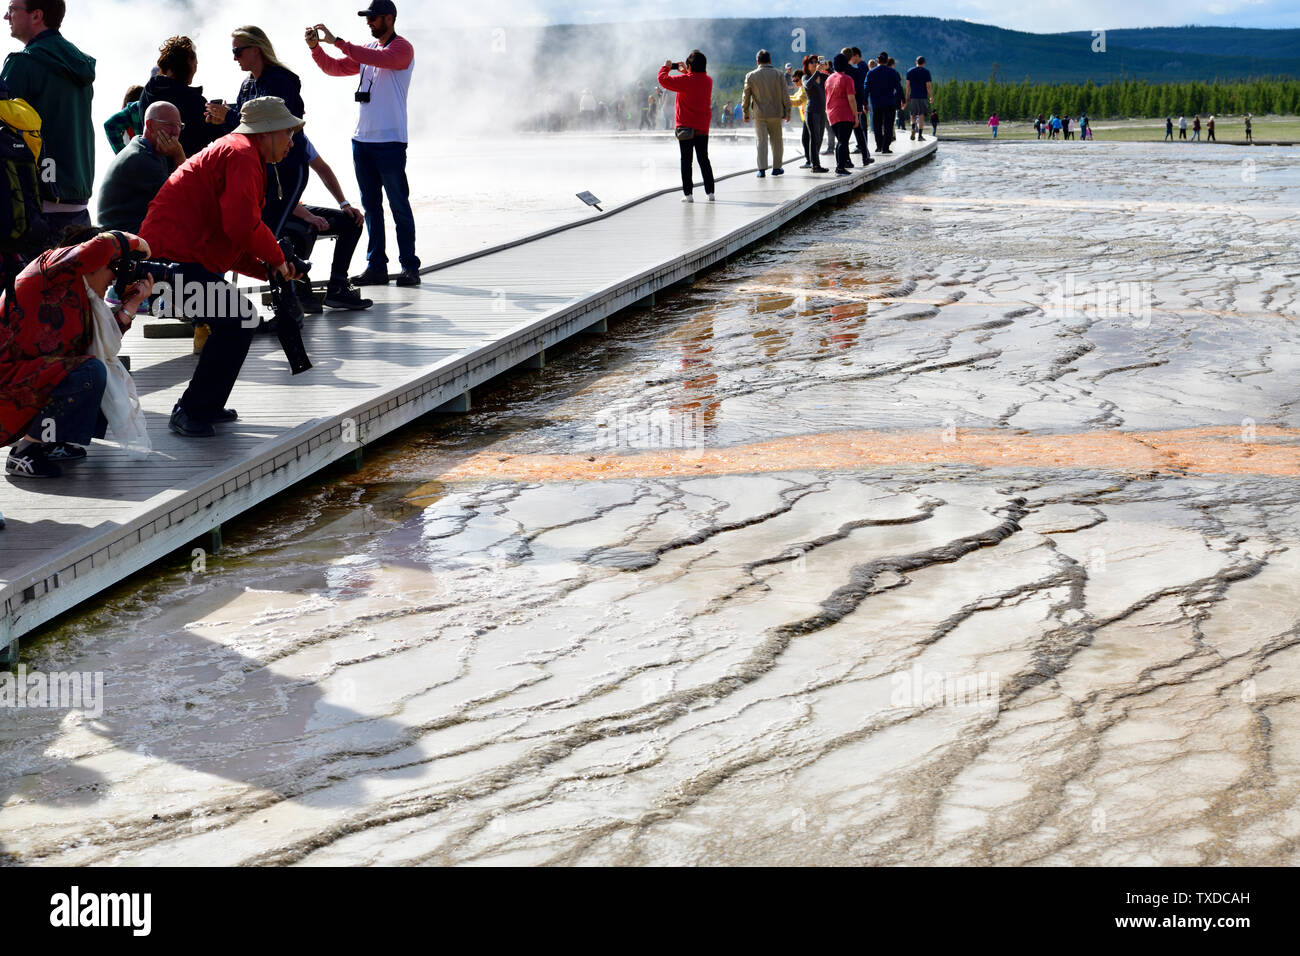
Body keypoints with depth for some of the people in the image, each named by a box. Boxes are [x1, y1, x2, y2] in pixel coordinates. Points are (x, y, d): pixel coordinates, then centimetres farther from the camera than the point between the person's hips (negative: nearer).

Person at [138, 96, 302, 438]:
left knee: (239, 317, 16)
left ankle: (205, 407, 20)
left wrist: (268, 270, 12)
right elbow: (242, 225, -24)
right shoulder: (242, 155, -9)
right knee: (237, 320, -14)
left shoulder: (230, 151, 26)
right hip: (174, 256, -11)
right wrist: (276, 258, -7)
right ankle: (190, 414, -9)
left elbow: (230, 240, 25)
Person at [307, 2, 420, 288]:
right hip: (362, 139, 7)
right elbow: (334, 68, 16)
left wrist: (336, 41, -24)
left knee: (399, 206, -5)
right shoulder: (366, 50, 19)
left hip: (390, 141, -7)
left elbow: (377, 59, -23)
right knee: (371, 206, 6)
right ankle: (376, 266, 9)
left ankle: (409, 267, -2)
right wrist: (316, 47, -1)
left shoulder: (402, 48, -5)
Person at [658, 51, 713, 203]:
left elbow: (663, 79, -10)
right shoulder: (708, 80, 4)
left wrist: (666, 67, 7)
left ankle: (688, 193, -3)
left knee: (686, 160, 0)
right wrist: (686, 72, 24)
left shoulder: (685, 80, -14)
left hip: (685, 127, -5)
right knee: (704, 160, 11)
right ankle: (710, 192, 9)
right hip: (703, 128, 5)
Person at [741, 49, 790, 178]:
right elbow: (785, 96, 0)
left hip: (759, 114, 0)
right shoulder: (778, 74, -2)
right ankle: (776, 167, 17)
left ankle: (762, 169, -7)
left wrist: (746, 113, 13)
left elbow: (746, 96, 2)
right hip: (775, 113, 0)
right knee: (776, 141, 12)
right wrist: (787, 112, 9)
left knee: (761, 141, 2)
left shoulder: (751, 76, -2)